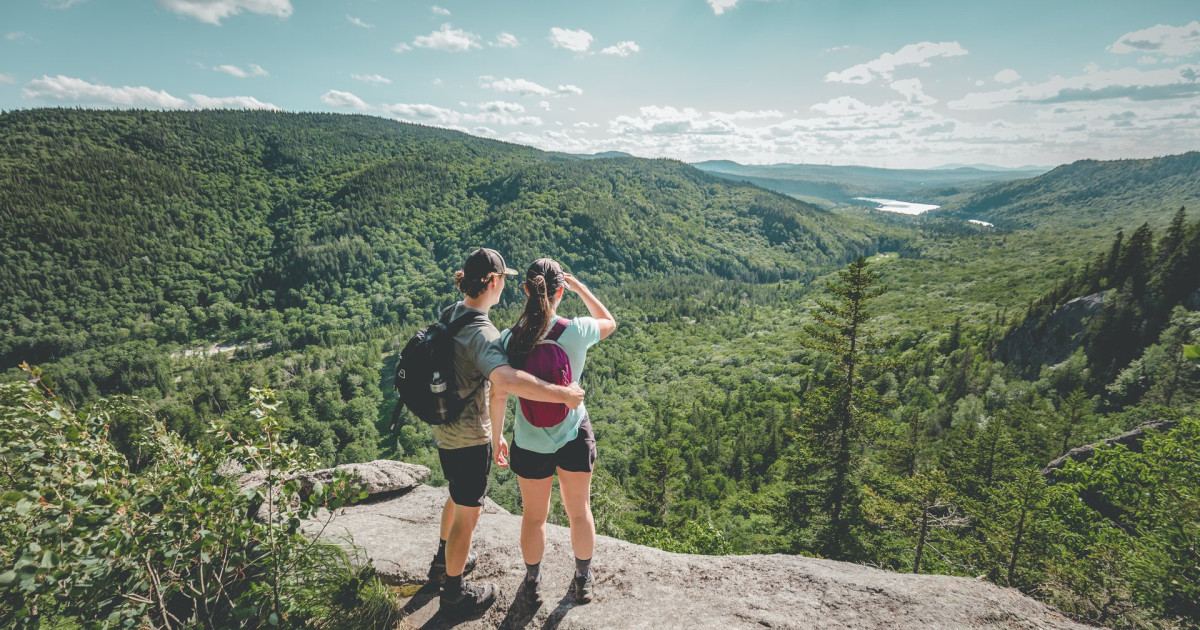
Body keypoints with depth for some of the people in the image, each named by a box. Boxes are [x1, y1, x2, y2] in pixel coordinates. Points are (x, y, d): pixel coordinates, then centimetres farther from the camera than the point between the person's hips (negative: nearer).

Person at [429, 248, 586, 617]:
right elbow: (506, 379, -48)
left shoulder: (451, 314, -1)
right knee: (467, 515, 11)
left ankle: (443, 561, 53)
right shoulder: (480, 333, -30)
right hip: (469, 438, -9)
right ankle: (454, 593, 32)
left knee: (458, 497, 31)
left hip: (444, 430, 9)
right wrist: (563, 395, -41)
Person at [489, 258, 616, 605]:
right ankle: (583, 582, 43)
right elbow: (610, 323, 5)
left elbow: (498, 395, -9)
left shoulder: (509, 339, -16)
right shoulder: (576, 331, -17)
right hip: (575, 436, 0)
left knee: (534, 516, 23)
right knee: (579, 511, 22)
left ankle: (533, 583, 45)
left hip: (530, 443, 0)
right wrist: (581, 288, 10)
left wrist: (496, 437, 6)